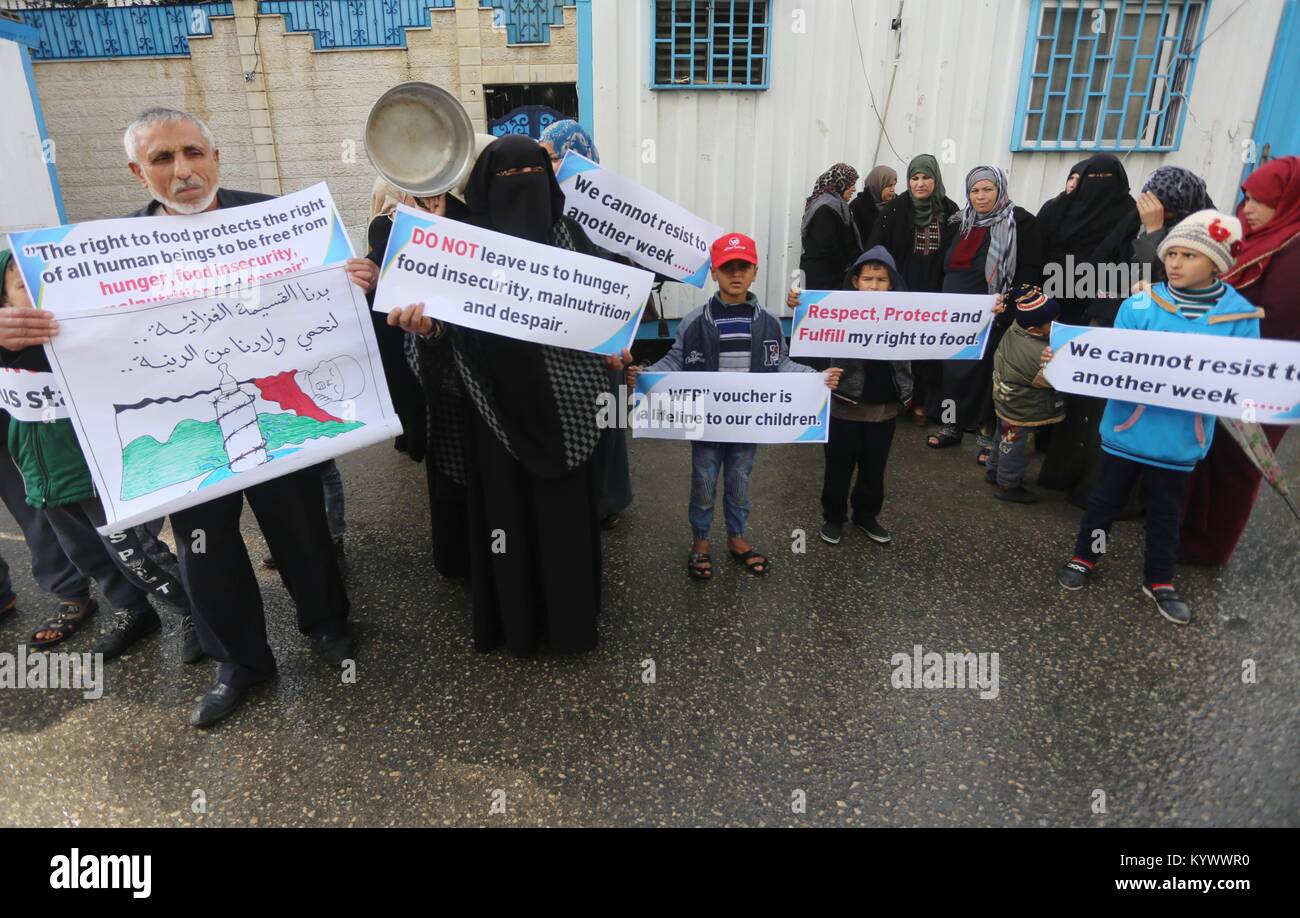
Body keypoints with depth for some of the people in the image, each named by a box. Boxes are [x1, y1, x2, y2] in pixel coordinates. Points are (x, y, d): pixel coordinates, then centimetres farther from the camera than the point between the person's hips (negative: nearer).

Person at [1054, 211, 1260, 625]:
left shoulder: (1241, 317, -7)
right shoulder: (1139, 305, -9)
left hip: (1180, 437, 1)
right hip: (1126, 428, 0)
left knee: (1165, 511, 17)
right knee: (1105, 497, 16)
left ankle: (1159, 580, 35)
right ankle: (1083, 557, 36)